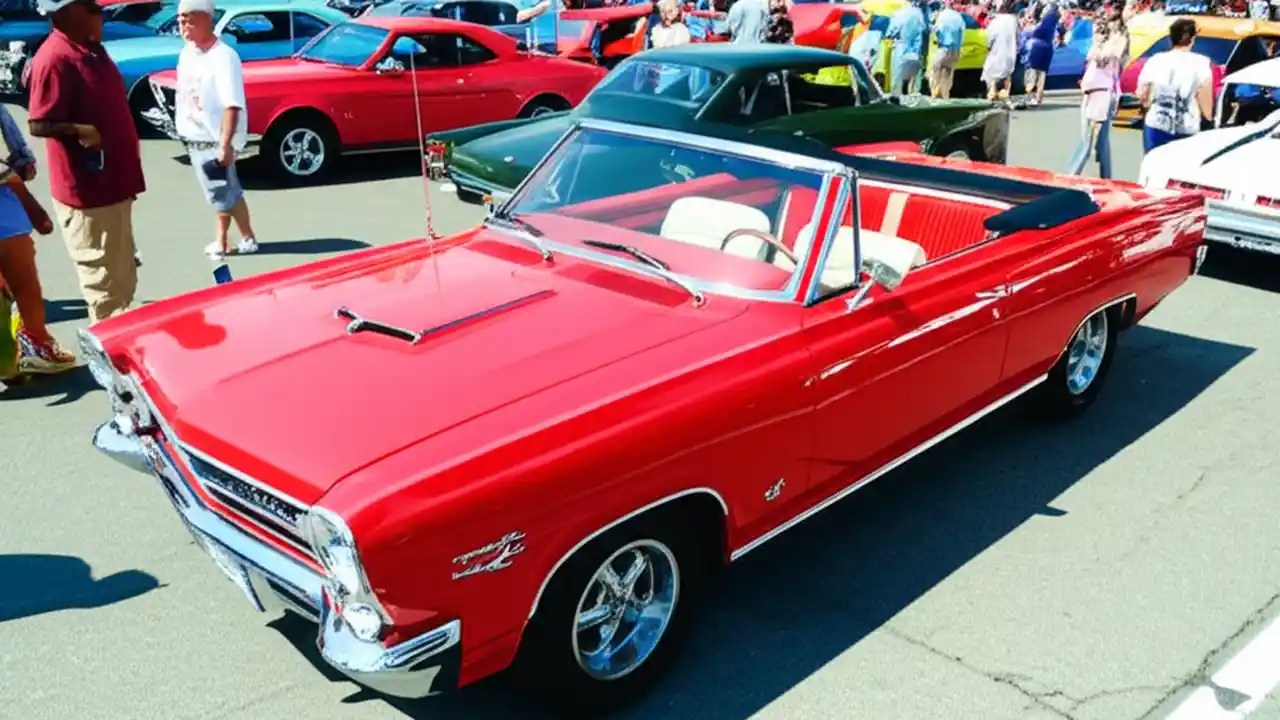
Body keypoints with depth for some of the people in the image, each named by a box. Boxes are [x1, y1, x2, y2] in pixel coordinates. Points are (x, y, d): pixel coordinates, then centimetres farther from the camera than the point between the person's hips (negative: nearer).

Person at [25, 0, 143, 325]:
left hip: (113, 184, 10)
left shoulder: (90, 48, 10)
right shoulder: (55, 58, -18)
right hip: (87, 192, -10)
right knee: (105, 284, -1)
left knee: (123, 280, 20)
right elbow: (39, 124, -21)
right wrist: (81, 131, -36)